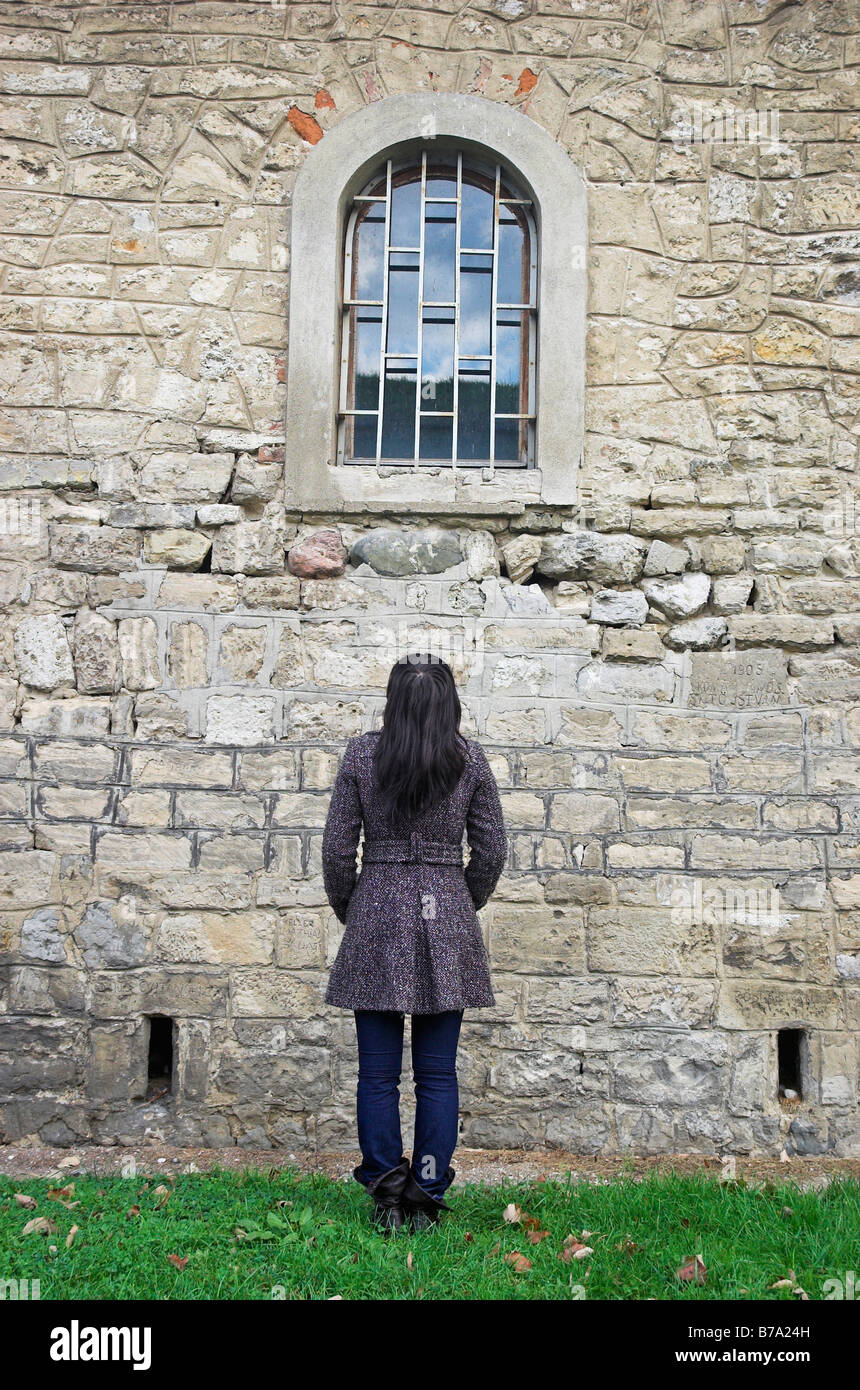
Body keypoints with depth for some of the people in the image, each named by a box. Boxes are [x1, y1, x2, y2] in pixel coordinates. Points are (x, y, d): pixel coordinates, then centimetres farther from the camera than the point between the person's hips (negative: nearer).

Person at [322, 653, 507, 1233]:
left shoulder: (361, 754, -2)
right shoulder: (470, 757, 0)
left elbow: (338, 848, -1)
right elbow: (492, 849, 3)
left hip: (376, 922, 0)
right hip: (446, 927, 1)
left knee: (378, 1072, 8)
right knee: (438, 1074, 8)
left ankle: (386, 1195, 12)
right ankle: (427, 1198, 13)